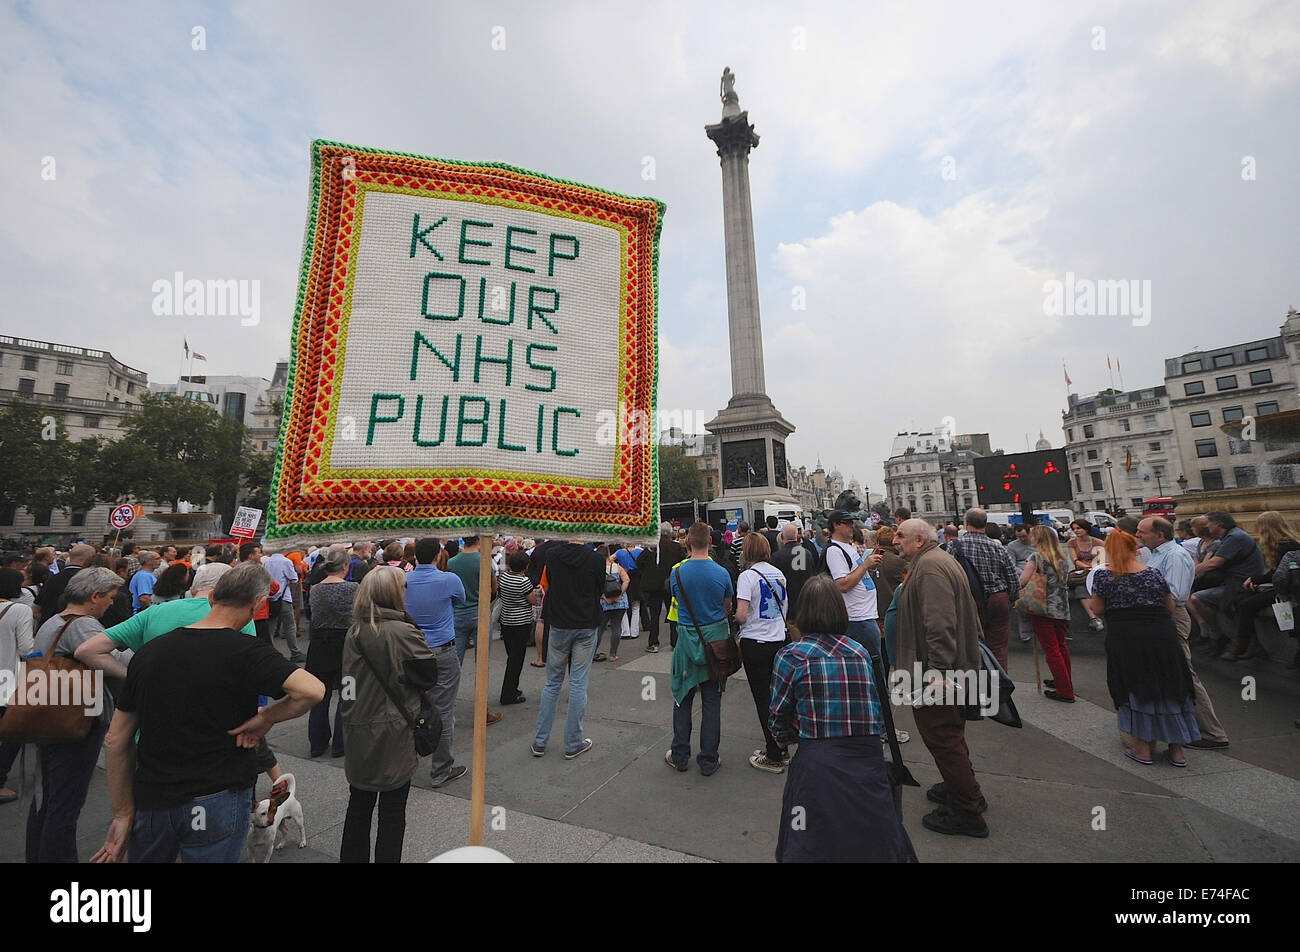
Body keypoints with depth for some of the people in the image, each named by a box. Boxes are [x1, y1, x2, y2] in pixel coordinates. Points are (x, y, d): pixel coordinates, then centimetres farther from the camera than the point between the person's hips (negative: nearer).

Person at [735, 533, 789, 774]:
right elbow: (785, 608, 14)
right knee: (776, 695, 18)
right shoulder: (778, 573, 4)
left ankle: (774, 758, 15)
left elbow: (741, 616, -21)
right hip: (778, 639, 7)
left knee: (763, 699, 5)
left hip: (755, 643, -7)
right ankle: (780, 747, 30)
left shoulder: (747, 576, -16)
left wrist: (736, 617, 0)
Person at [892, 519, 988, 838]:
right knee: (950, 734, 24)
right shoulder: (940, 559, 14)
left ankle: (966, 811, 13)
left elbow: (940, 623, -28)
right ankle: (961, 787, 39)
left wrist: (937, 669, -27)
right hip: (954, 666, 11)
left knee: (941, 736, 1)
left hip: (937, 668, -11)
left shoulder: (929, 565, -20)